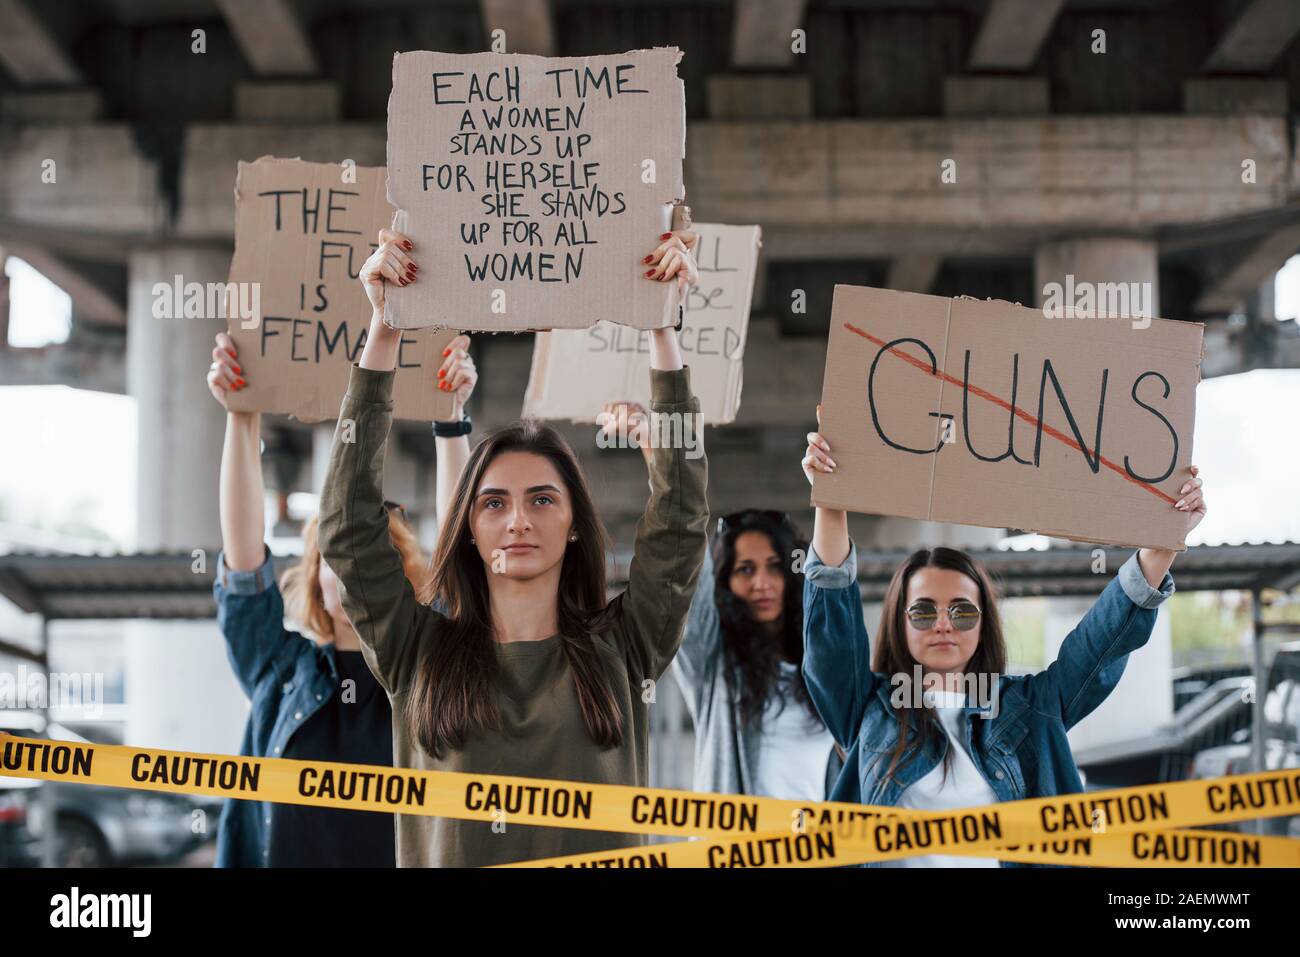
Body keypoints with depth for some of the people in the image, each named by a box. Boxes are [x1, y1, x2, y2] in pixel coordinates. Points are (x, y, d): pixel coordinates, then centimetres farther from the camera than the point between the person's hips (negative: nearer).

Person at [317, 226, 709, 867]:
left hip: (597, 853, 0)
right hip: (450, 857, 0)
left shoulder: (620, 651, 11)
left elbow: (679, 516, 6)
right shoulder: (419, 655, 12)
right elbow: (349, 525, 5)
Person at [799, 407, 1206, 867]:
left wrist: (1167, 538, 1)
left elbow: (1111, 630, 10)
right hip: (895, 861, -1)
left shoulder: (1031, 708, 14)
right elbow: (831, 618, 0)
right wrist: (831, 506, -11)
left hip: (1008, 855, 1)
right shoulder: (870, 709, 11)